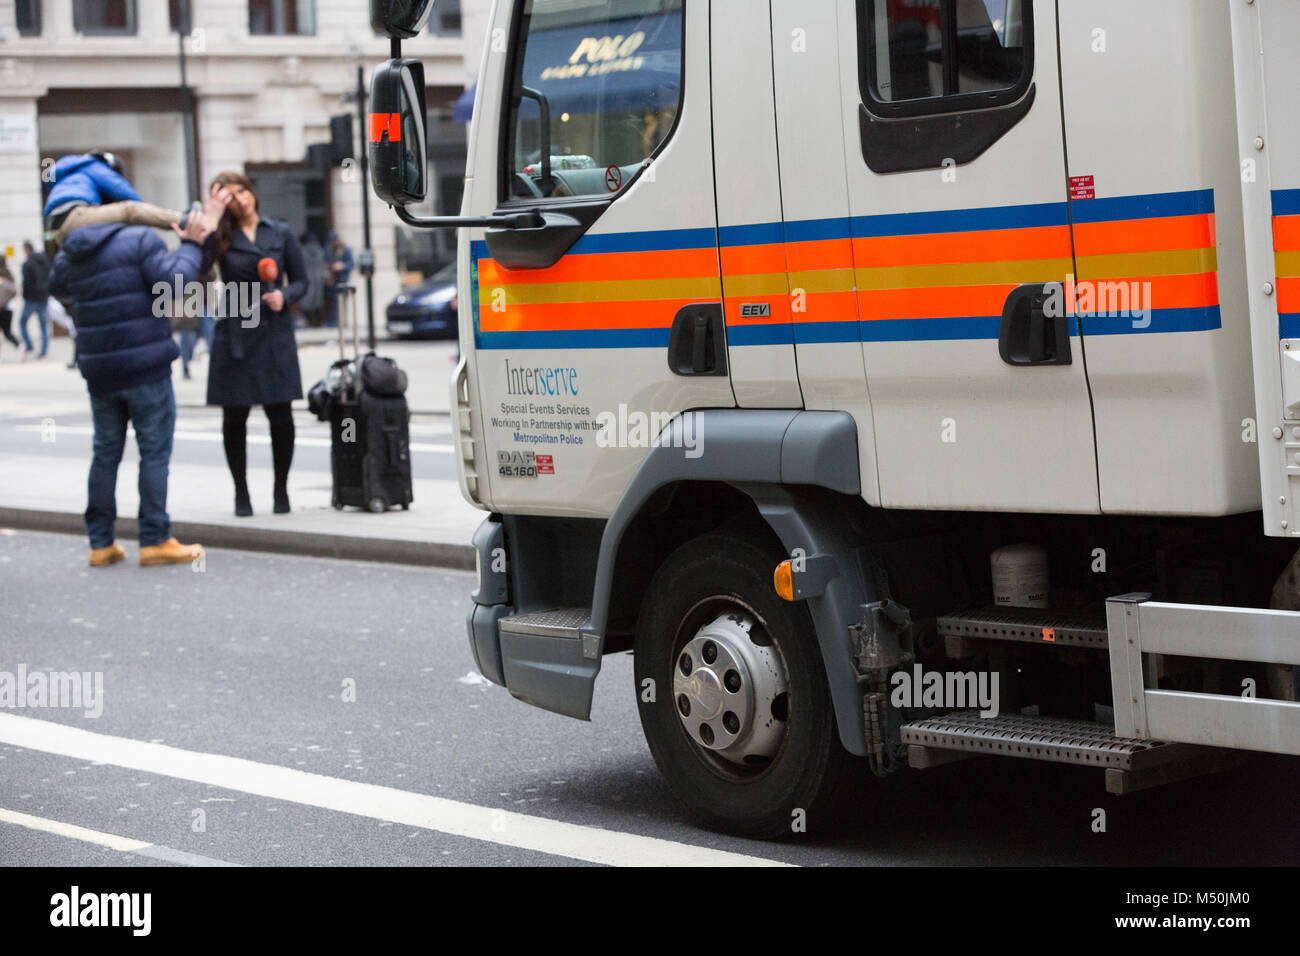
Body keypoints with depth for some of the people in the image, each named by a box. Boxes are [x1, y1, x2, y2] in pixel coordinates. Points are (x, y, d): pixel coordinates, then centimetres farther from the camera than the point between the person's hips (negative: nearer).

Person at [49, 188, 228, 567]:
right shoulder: (140, 240, -11)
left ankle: (100, 543, 14)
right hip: (146, 368, -6)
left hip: (99, 373, 6)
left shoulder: (70, 255, 7)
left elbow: (58, 287, 26)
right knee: (155, 452, 1)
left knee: (105, 453, 13)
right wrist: (191, 244, -7)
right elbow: (174, 282, -20)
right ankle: (155, 540, 1)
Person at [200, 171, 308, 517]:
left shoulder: (281, 233, 8)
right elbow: (198, 268, -14)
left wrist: (284, 296, -11)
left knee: (281, 414, 0)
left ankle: (281, 490, 14)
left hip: (275, 334, 0)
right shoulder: (220, 236, 4)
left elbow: (300, 280, 10)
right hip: (234, 333, 0)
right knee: (234, 417, 3)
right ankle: (241, 492, 15)